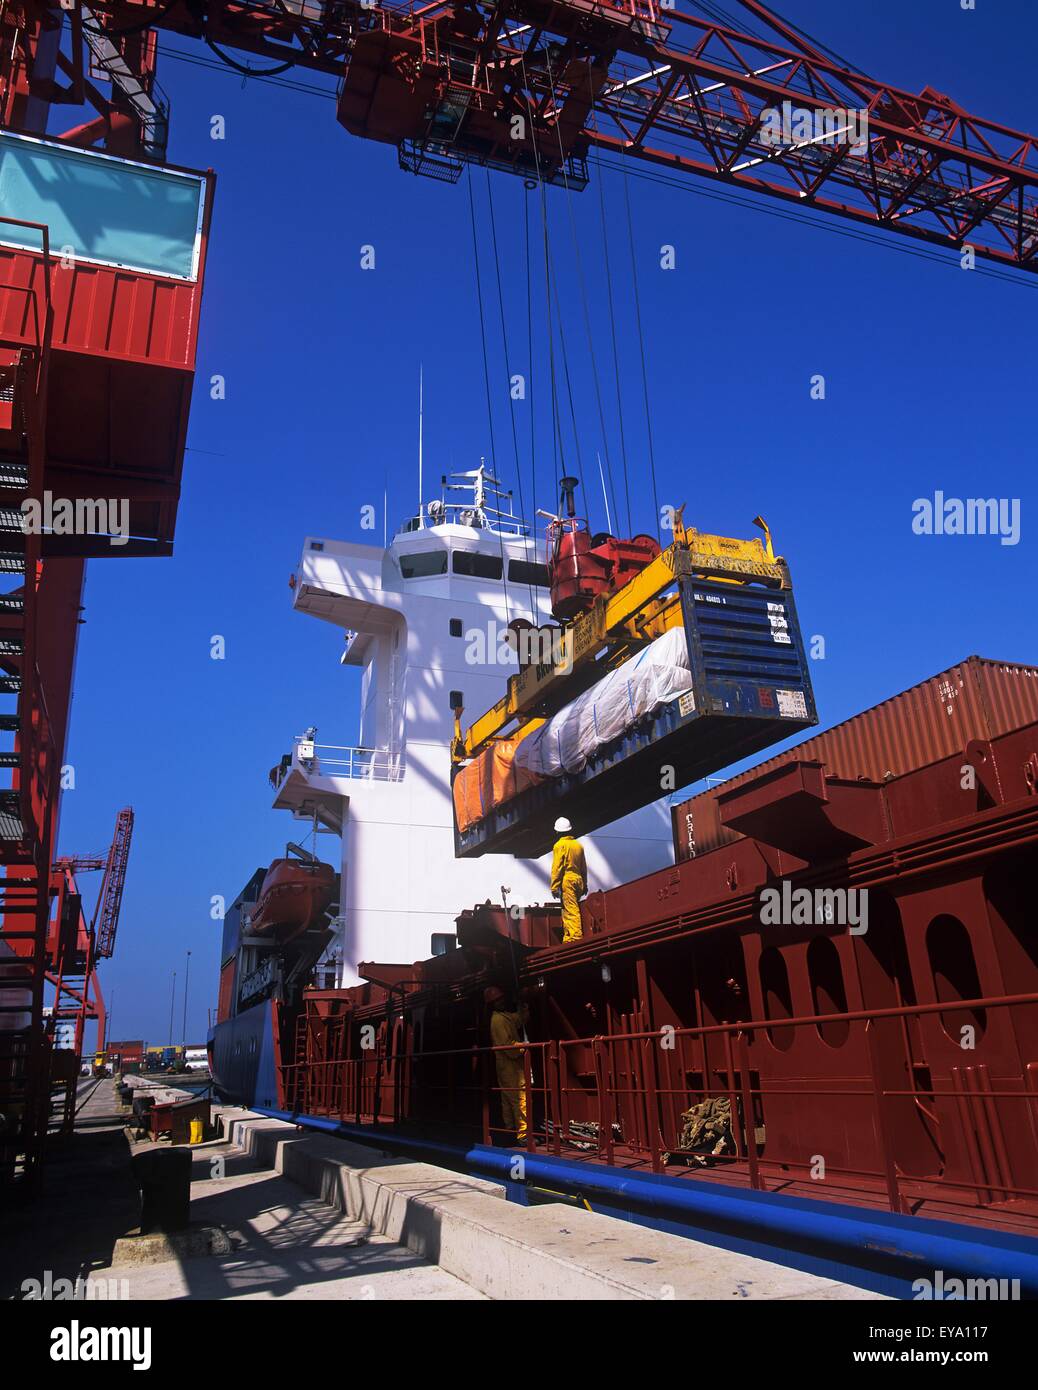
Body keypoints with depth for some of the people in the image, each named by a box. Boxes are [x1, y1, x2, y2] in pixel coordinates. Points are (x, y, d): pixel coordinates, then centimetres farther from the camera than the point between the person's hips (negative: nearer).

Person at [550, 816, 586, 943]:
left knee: (571, 910, -10)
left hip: (567, 880, -7)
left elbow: (557, 867, -11)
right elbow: (584, 867, 18)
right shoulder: (578, 845, 14)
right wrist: (585, 885, 25)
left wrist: (554, 887, -10)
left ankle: (575, 936, -16)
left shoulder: (560, 845, -6)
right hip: (578, 880, 7)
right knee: (572, 909, 14)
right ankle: (568, 937, 18)